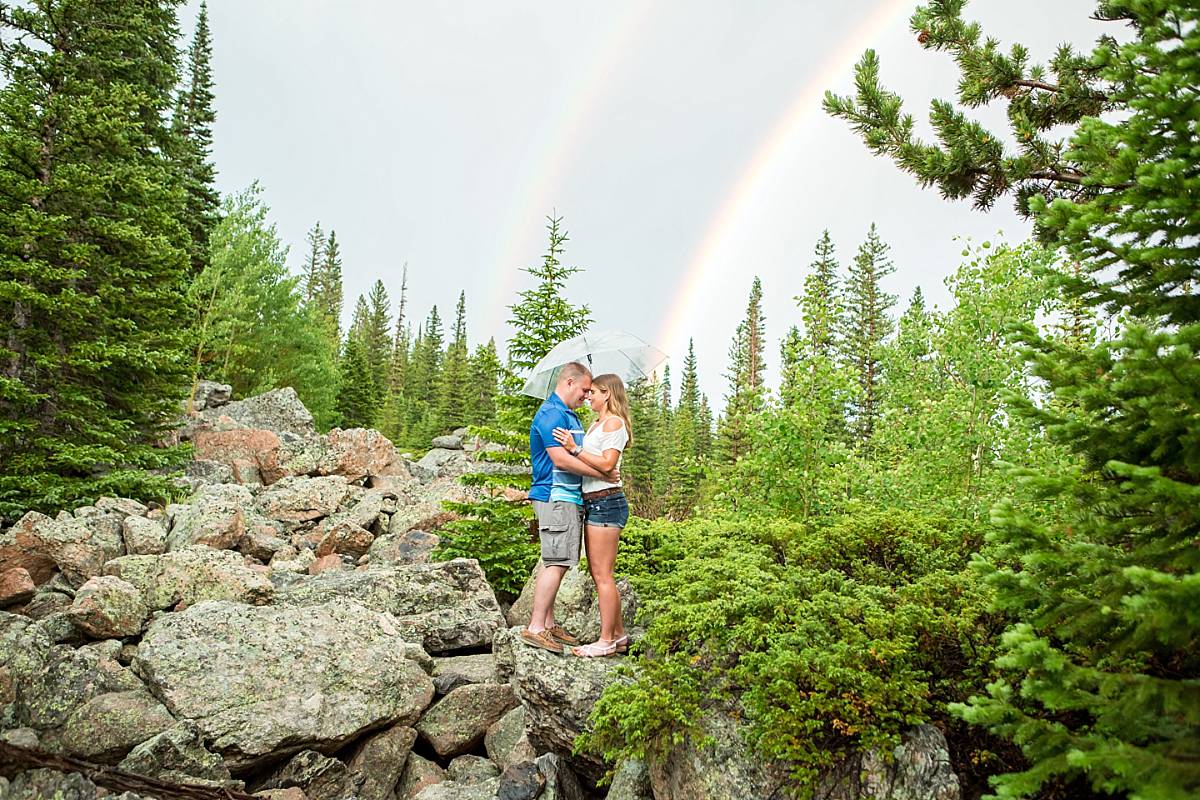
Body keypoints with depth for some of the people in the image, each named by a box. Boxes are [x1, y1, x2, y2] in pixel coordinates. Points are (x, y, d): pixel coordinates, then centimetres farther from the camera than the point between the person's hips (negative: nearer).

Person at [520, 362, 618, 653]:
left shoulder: (570, 415, 21)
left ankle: (548, 623, 19)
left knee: (556, 563, 12)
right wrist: (602, 474, -16)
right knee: (556, 563, -11)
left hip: (570, 497, 10)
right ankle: (536, 627, -8)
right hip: (556, 496, -10)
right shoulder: (551, 413, -12)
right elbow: (561, 459, -20)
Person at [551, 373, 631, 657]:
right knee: (598, 573, 13)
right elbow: (586, 461, 14)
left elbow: (607, 463, -17)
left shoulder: (614, 422, -7)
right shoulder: (595, 425, 20)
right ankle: (619, 635, 20)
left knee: (602, 574, -6)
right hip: (595, 503, 10)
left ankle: (606, 640, 0)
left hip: (606, 502, -10)